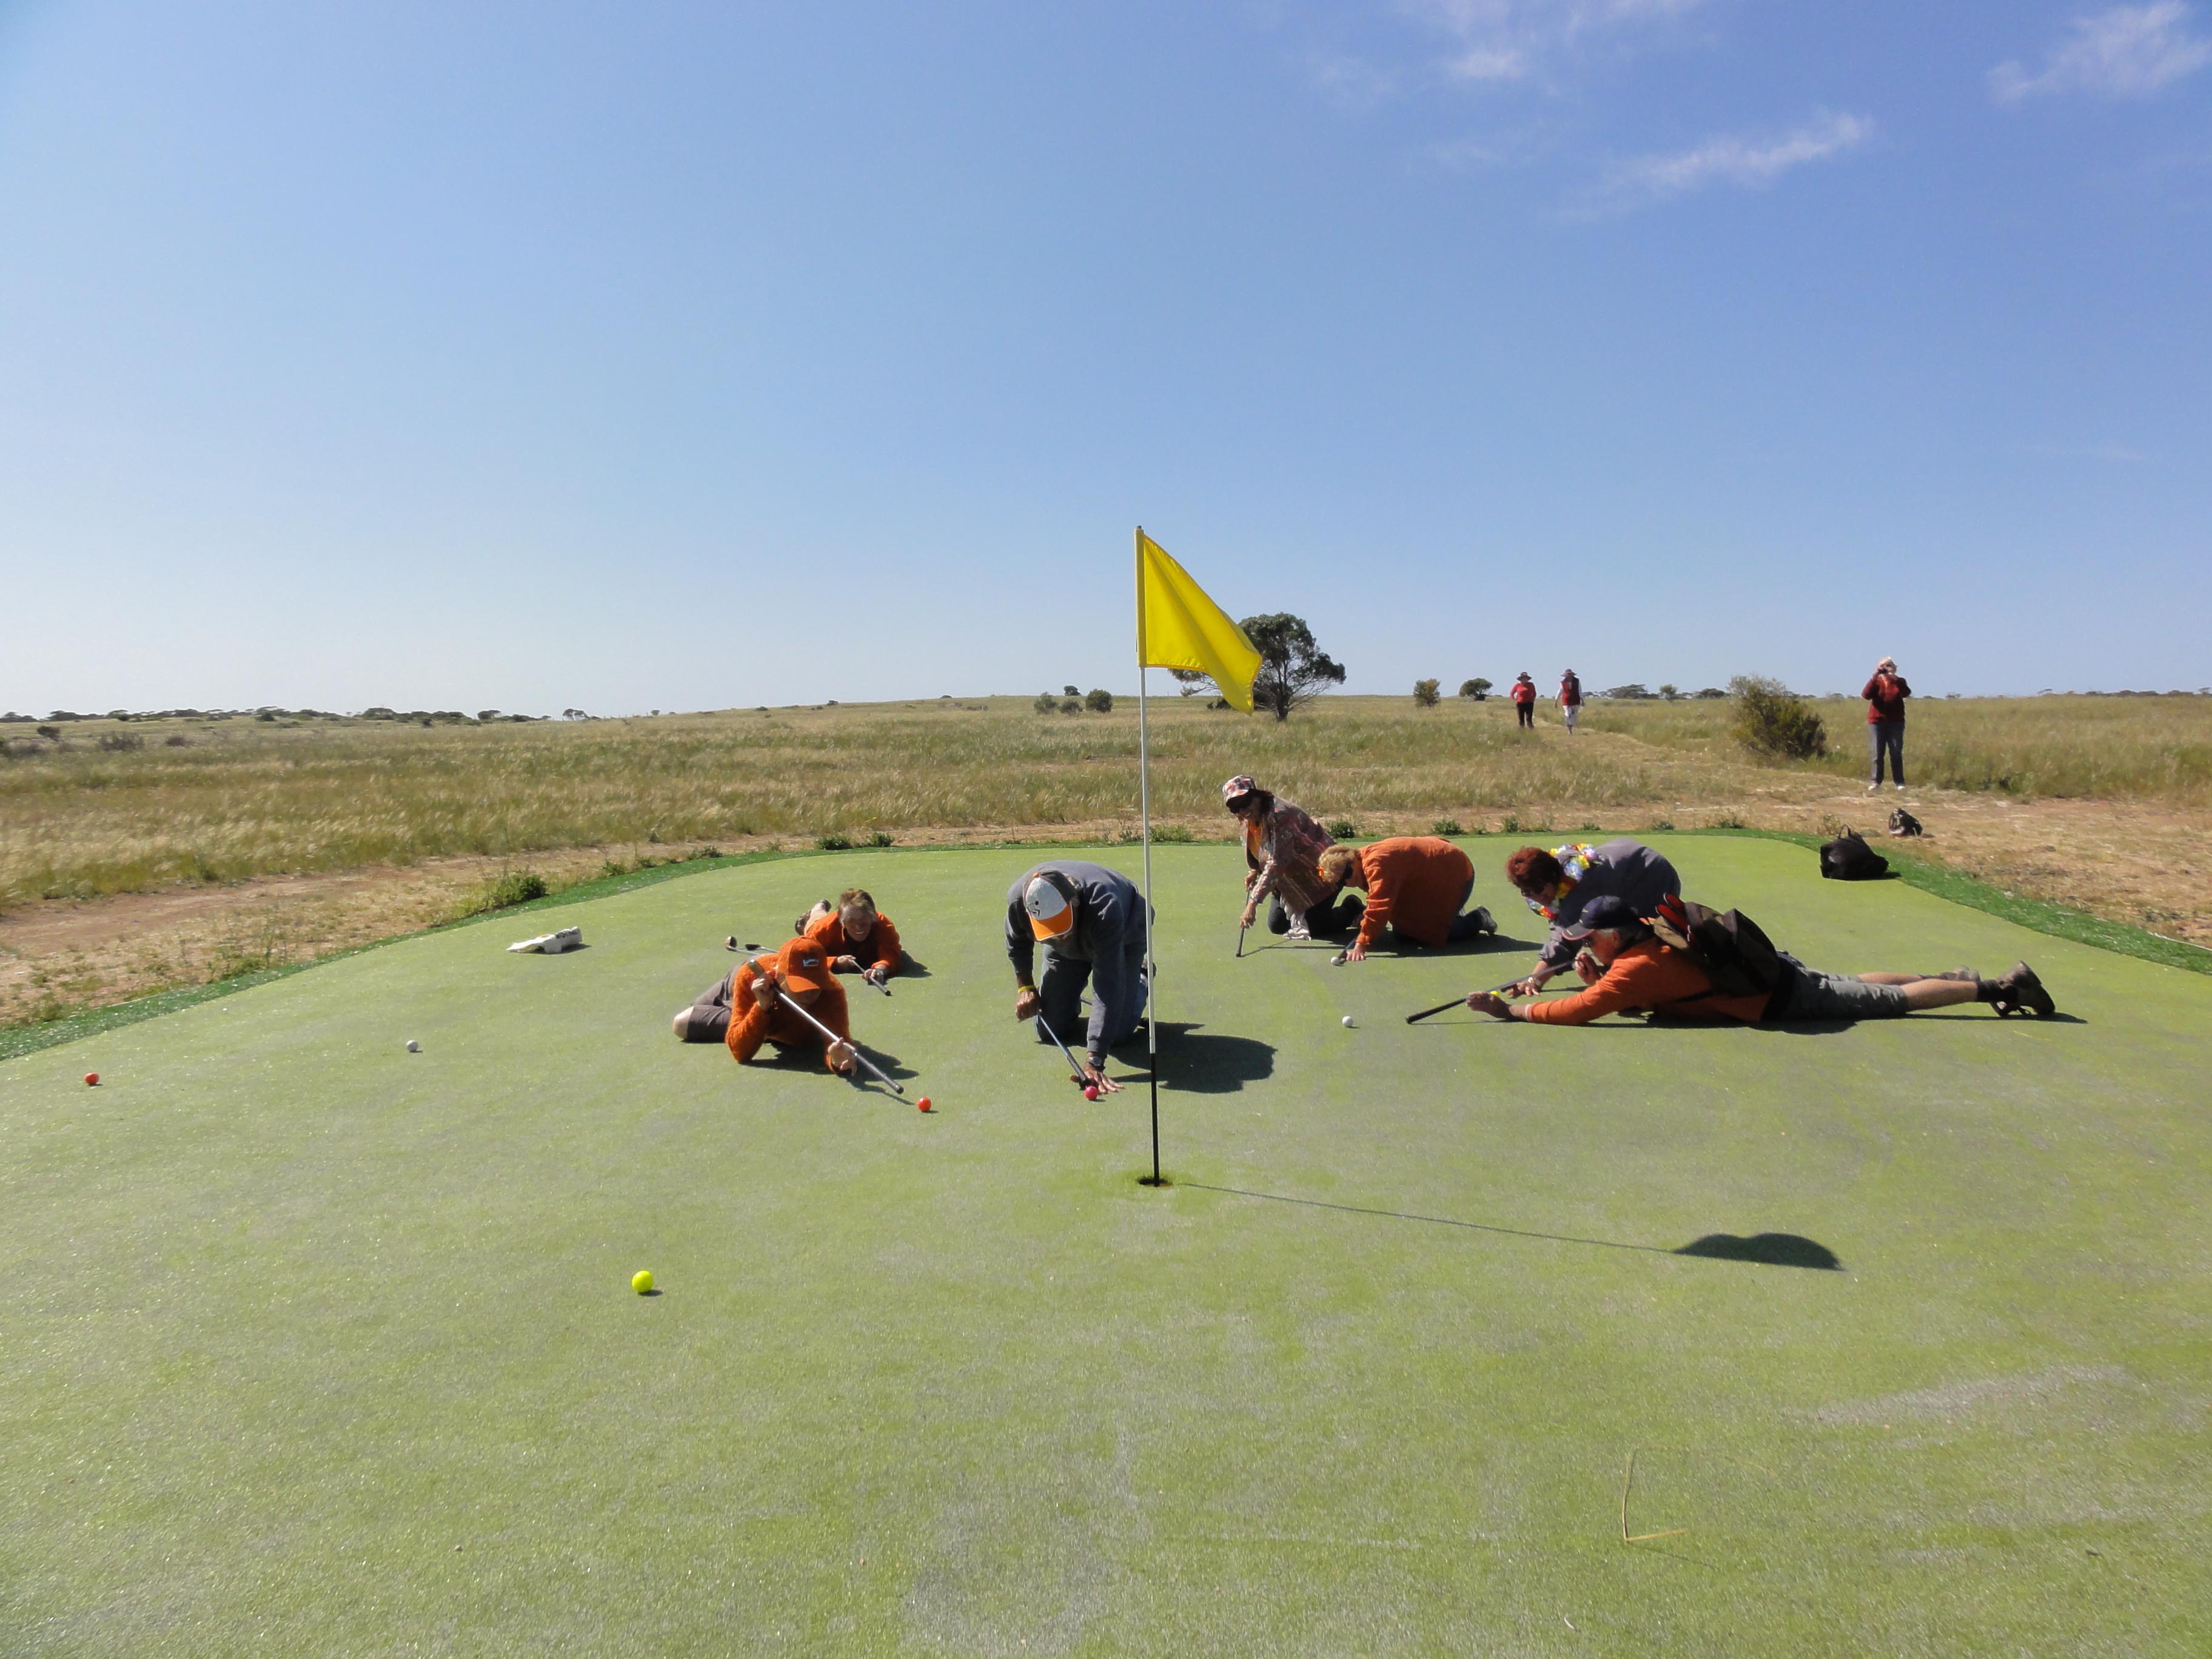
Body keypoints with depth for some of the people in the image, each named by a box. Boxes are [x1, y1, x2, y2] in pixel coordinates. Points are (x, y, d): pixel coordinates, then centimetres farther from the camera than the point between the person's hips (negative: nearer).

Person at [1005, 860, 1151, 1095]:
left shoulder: (1104, 909, -48)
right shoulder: (1017, 897, -35)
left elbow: (1109, 988, -50)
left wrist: (1094, 1061, -55)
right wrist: (1024, 986, -7)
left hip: (1123, 938, -4)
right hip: (1067, 951, 4)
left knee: (1117, 1035, -11)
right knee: (1049, 1031, -2)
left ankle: (1141, 980, 19)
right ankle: (1072, 1003, 32)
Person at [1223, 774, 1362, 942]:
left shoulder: (1280, 814, -32)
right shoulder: (1249, 820, -4)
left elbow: (1278, 862, -38)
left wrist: (1254, 902, -42)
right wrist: (1255, 872, -6)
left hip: (1321, 871, -8)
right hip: (1293, 877, 8)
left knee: (1313, 926, -9)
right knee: (1276, 925, 4)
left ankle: (1352, 909, 17)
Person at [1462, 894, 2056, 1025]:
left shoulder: (1635, 967, -25)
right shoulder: (1643, 939, 0)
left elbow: (1577, 1011, -31)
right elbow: (1625, 996, 15)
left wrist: (1510, 1010, -25)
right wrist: (1594, 971, -6)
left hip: (1781, 996, -7)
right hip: (1766, 966, 7)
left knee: (1891, 1000, 5)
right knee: (1856, 984, 28)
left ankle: (2002, 987, 16)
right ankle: (1955, 978, 41)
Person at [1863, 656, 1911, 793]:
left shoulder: (1899, 682, 10)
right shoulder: (1876, 682, 8)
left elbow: (1906, 693, -12)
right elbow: (1866, 695, -12)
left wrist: (1895, 679, -23)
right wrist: (1875, 677, -21)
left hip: (1896, 721, 0)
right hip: (1877, 721, 0)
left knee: (1896, 753, -2)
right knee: (1877, 753, -5)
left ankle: (1899, 782, 0)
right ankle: (1875, 781, -3)